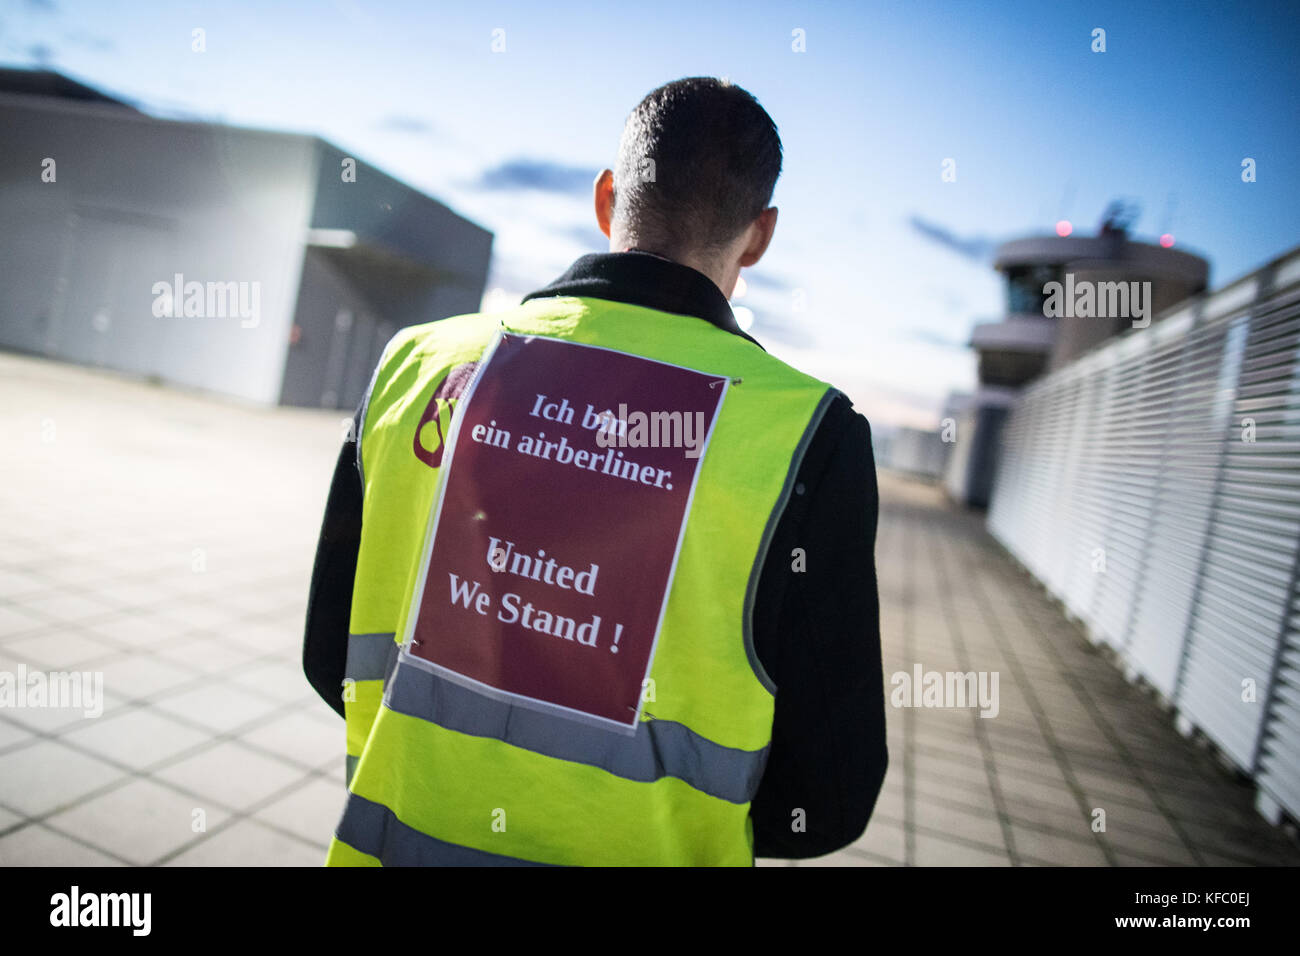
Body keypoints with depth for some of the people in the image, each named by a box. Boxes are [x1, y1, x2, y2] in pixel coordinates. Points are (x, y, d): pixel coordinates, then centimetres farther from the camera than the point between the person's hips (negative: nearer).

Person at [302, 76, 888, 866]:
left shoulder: (418, 362, -8)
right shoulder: (807, 433, -16)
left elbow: (332, 656, 1)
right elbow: (829, 801, -12)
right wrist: (660, 809, 5)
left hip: (395, 837, 3)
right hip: (638, 845, -2)